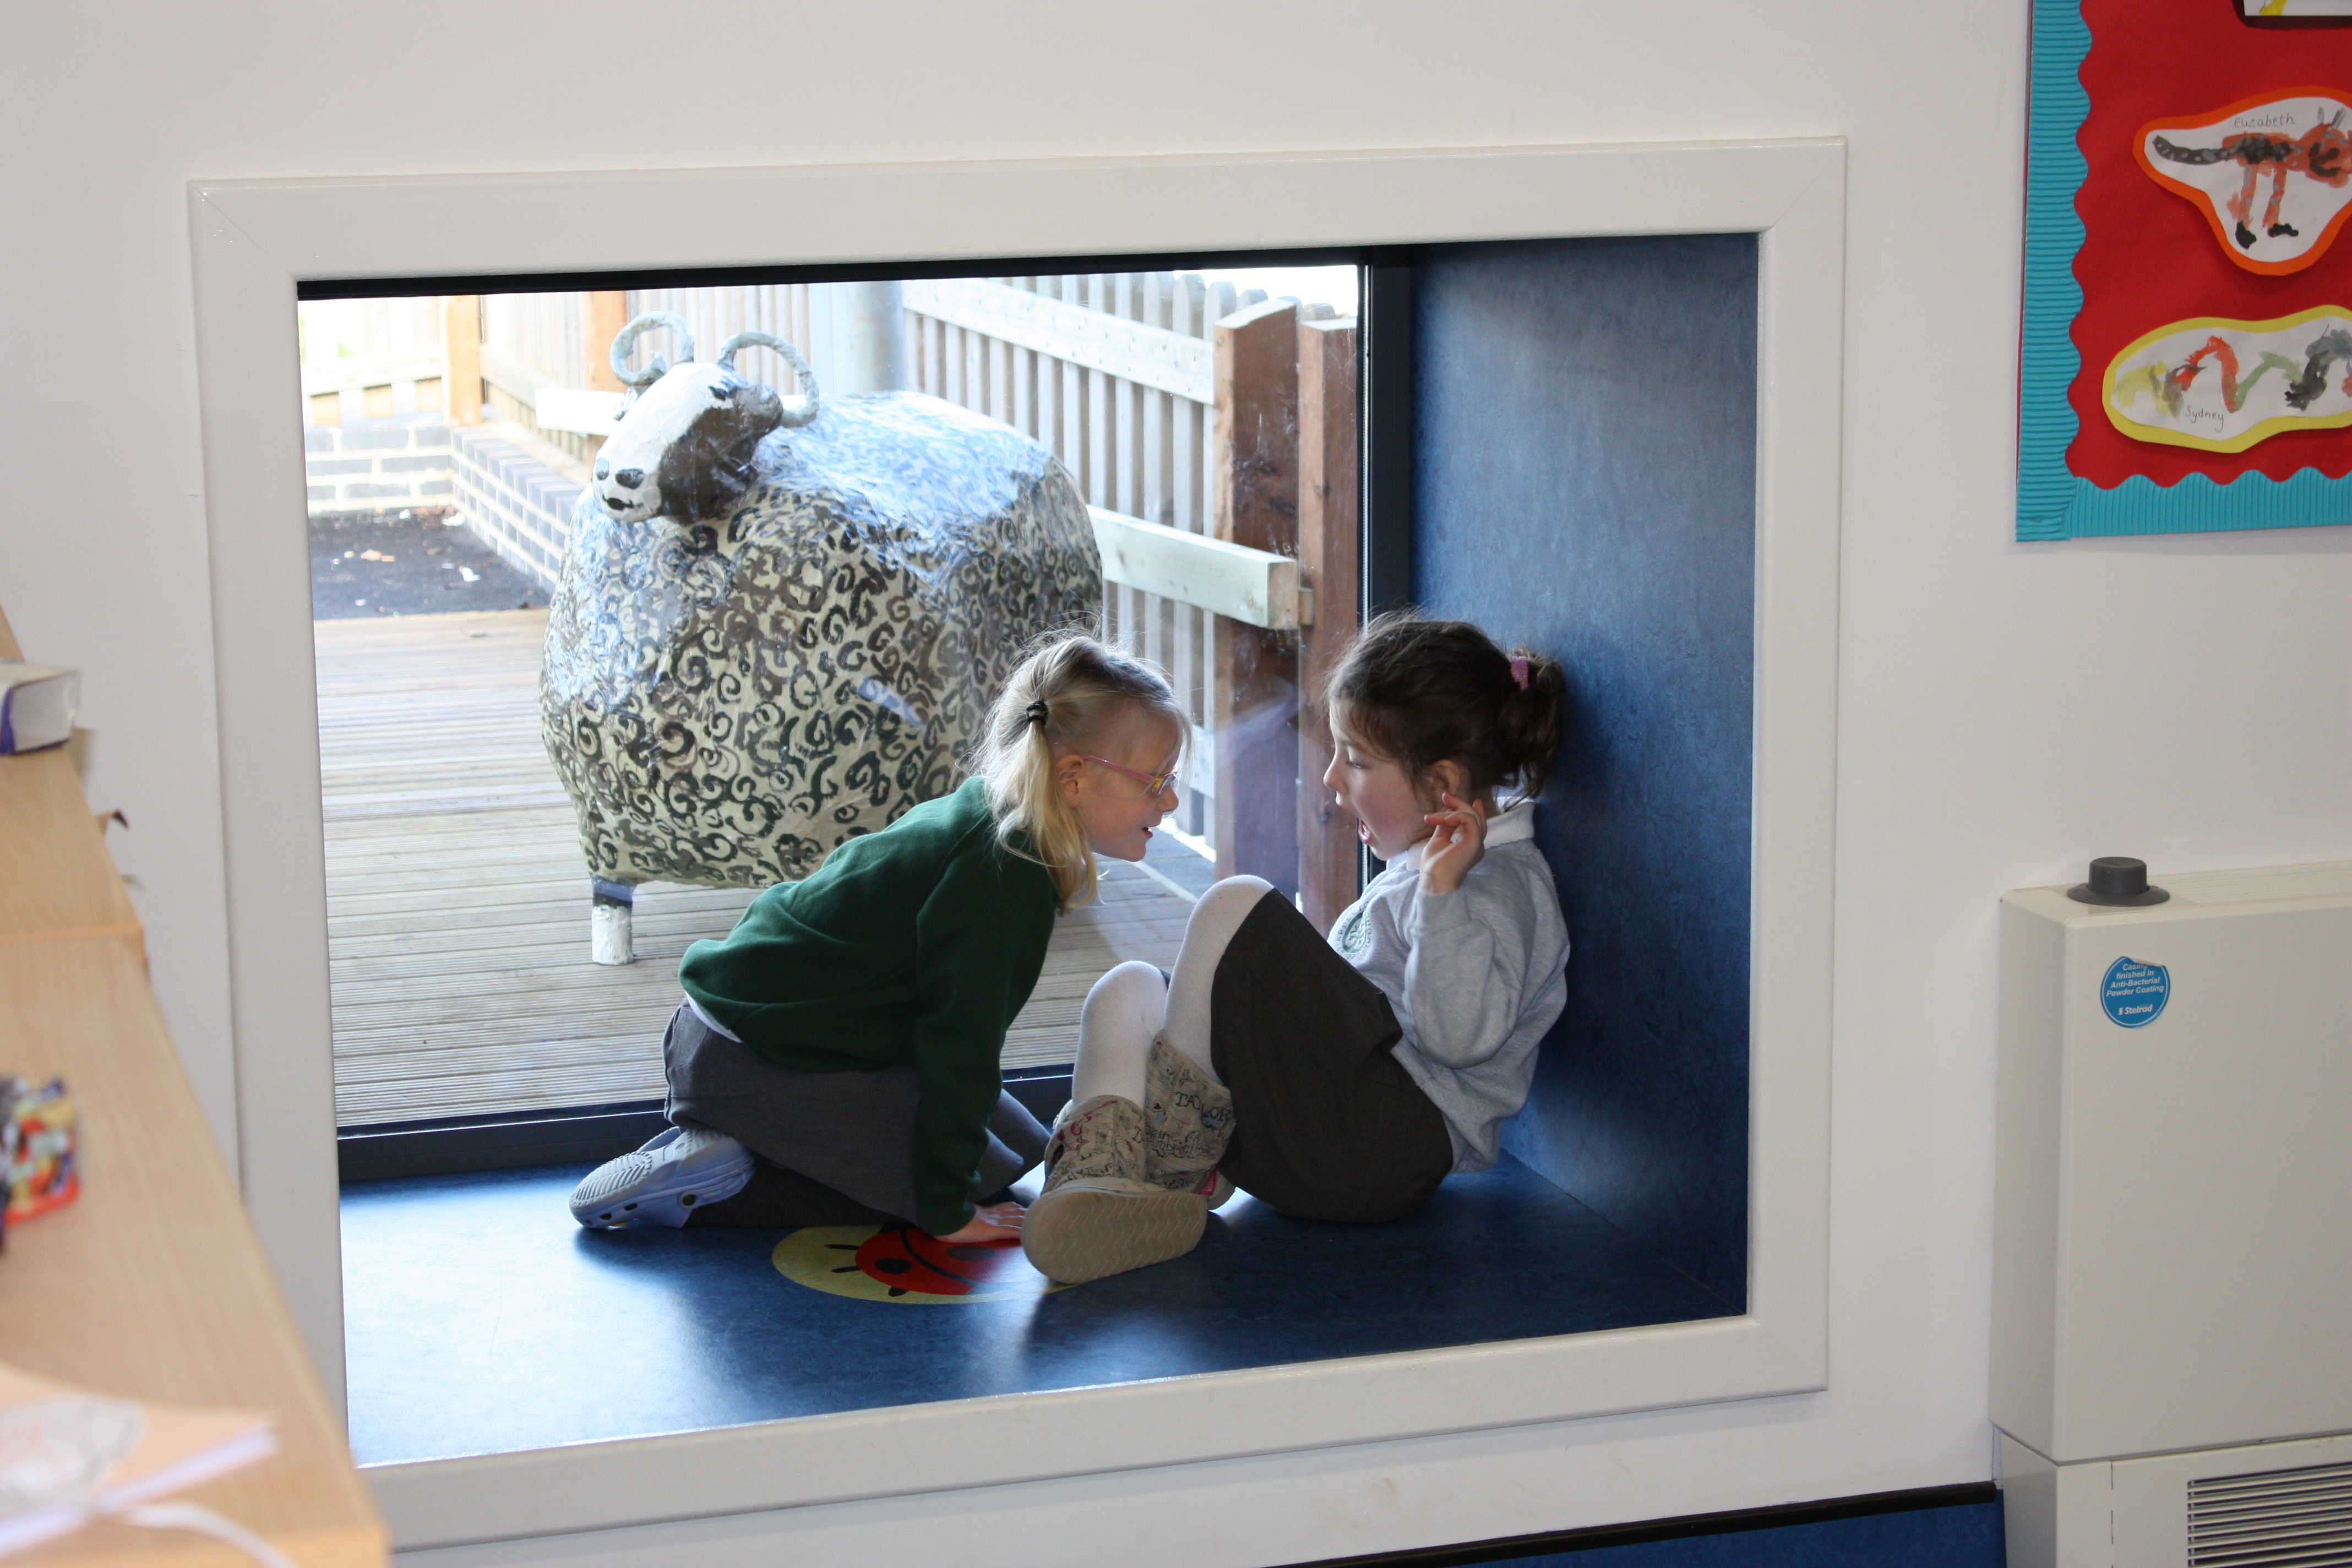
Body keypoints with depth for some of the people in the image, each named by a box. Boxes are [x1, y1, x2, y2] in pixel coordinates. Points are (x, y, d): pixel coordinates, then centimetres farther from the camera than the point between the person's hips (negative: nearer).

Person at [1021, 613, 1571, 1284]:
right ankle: (1103, 1173, -20)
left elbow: (1461, 1036, -26)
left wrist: (1444, 890, -28)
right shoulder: (1420, 863, 22)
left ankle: (1174, 1151, -12)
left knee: (1237, 907, -22)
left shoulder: (1497, 884, -9)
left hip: (1393, 1146, -11)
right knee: (1127, 991, 8)